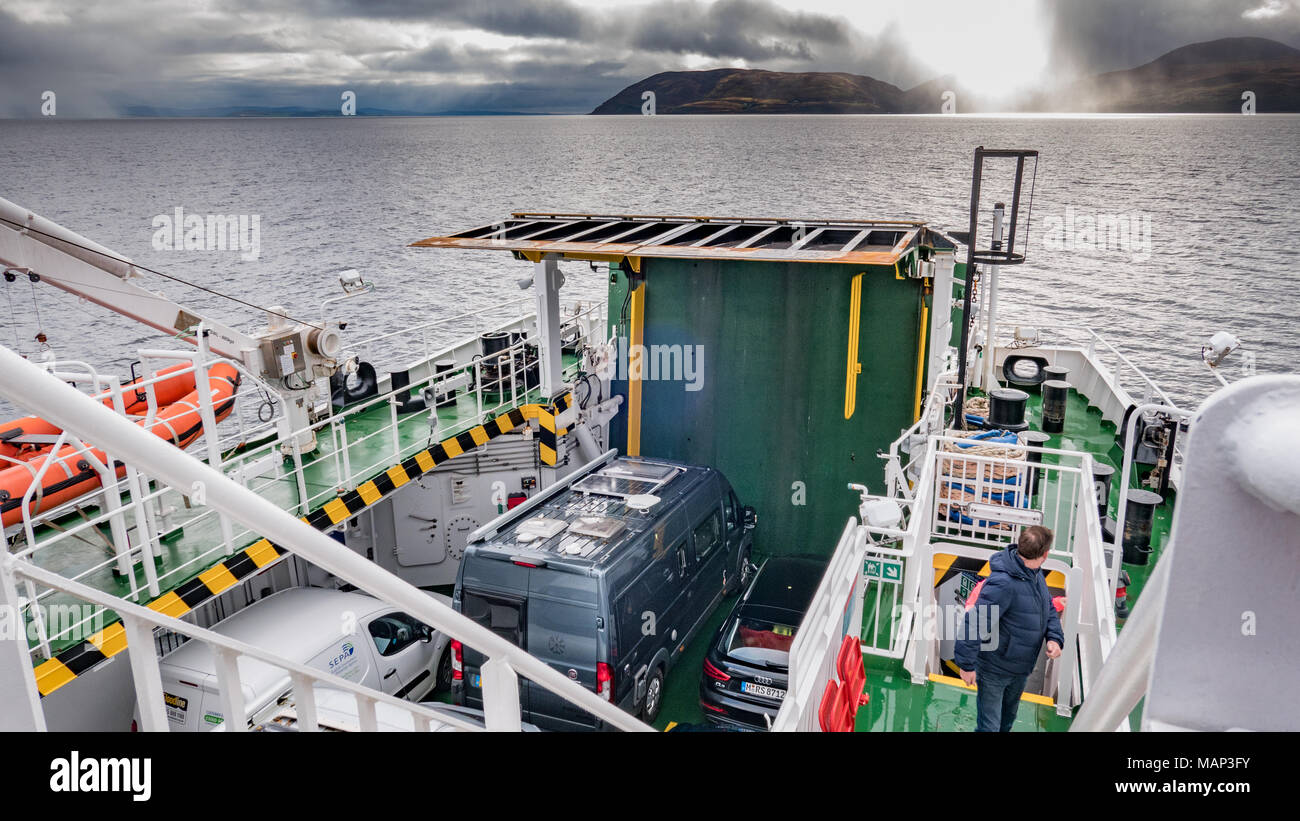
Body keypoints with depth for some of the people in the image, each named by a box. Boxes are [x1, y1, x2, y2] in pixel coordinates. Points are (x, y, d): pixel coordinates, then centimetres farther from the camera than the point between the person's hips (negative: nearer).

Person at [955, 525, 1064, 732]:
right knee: (989, 725, 2)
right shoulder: (1003, 583, -33)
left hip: (1021, 669, 9)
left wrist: (1055, 637, -6)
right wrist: (967, 665, -26)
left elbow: (1048, 608, 12)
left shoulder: (1034, 574, -3)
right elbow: (973, 623, -31)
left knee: (1008, 716, 29)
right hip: (994, 670, -9)